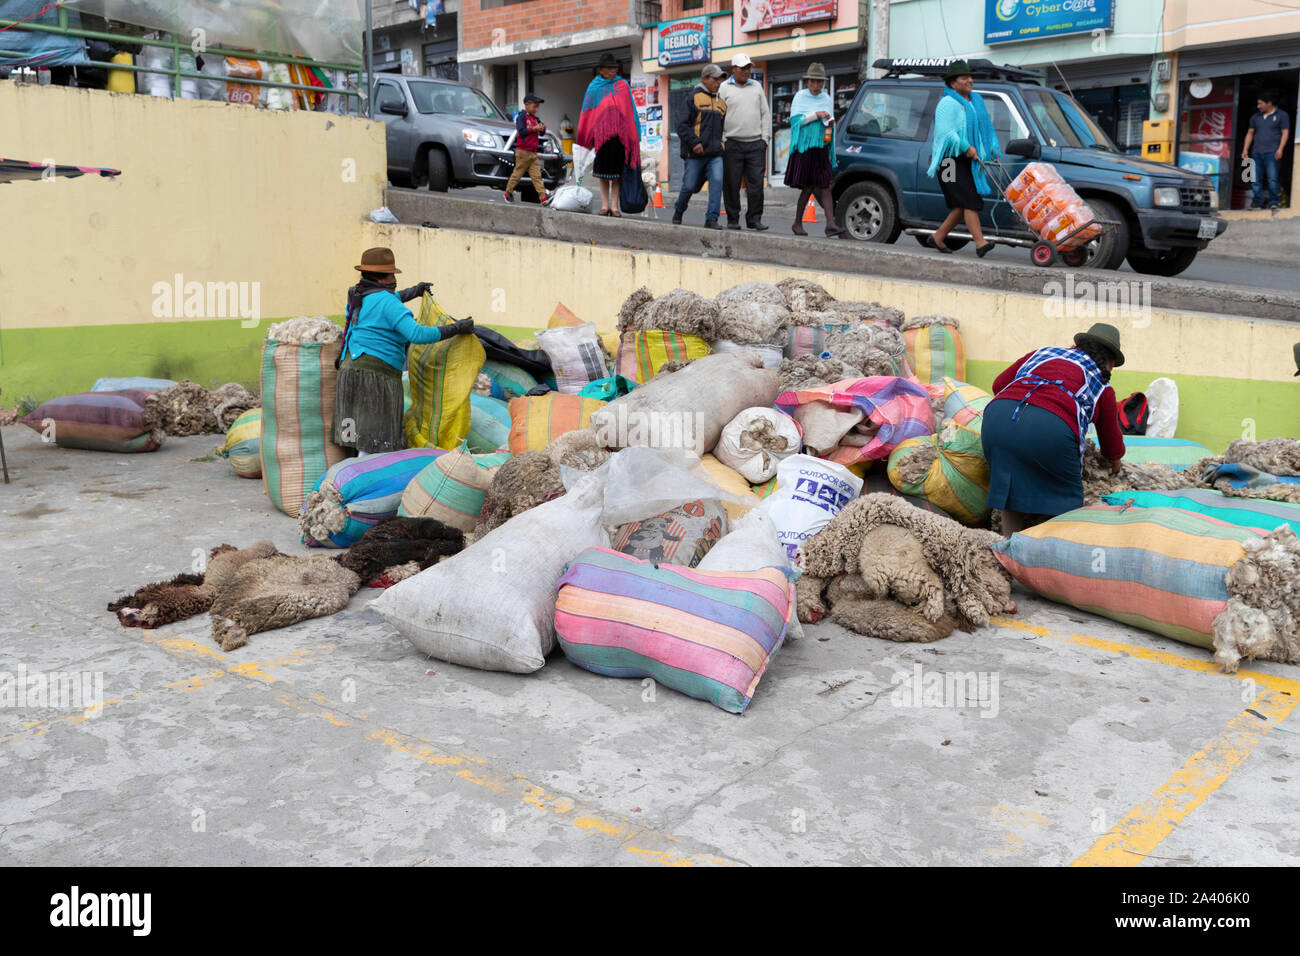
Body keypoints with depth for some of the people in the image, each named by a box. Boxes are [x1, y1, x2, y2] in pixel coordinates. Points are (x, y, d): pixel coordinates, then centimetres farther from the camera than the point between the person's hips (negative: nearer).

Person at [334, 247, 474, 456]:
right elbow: (417, 335, -21)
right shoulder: (385, 300, -13)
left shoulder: (358, 295, 15)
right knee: (374, 442, -10)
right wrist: (455, 329, -13)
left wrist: (413, 292, 43)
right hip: (375, 375, -10)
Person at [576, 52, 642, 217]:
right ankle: (605, 205, 6)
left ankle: (614, 205, 1)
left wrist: (633, 134, -1)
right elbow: (587, 114, 10)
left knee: (617, 172, -1)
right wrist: (585, 137, 5)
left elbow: (630, 112, 8)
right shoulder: (594, 87, 10)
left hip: (620, 134, 0)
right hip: (600, 134, 0)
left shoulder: (623, 86, 10)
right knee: (603, 172, 2)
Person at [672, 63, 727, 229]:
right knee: (690, 186, 3)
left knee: (717, 181, -17)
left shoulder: (721, 102, 17)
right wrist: (694, 142, -17)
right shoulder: (694, 97, -1)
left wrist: (721, 145, 14)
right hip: (695, 154, -4)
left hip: (715, 154, 4)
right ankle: (678, 211, 31)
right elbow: (682, 125, -7)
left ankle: (711, 218, -15)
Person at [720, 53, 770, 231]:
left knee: (756, 183, -2)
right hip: (732, 144, -2)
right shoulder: (724, 88, 5)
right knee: (732, 184, -1)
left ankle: (754, 218, 4)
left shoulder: (757, 86, 15)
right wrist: (722, 141, -5)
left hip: (756, 144, 3)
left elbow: (764, 114, 16)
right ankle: (732, 219, 8)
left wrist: (764, 138, 7)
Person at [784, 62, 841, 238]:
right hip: (804, 147, -4)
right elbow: (795, 120, -8)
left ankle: (830, 223, -14)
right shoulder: (800, 96, 1)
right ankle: (797, 223, 13)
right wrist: (816, 115, -15)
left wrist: (831, 122, 1)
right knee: (807, 188, -2)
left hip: (822, 147, 4)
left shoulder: (826, 98, 14)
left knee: (826, 187, -7)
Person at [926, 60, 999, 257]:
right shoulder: (948, 103, -8)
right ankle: (980, 244, -21)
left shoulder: (976, 100, 19)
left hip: (967, 161, 8)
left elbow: (986, 128, 23)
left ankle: (937, 238, 16)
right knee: (969, 202, -16)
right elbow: (945, 132, -18)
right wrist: (966, 147, -22)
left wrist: (993, 148, 12)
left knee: (963, 206, 5)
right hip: (950, 159, -8)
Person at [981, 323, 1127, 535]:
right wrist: (1115, 459, 58)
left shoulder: (1042, 353, 31)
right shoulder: (1102, 387, 25)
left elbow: (999, 384, 29)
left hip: (998, 415, 3)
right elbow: (1111, 438, 36)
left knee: (1010, 489, 18)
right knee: (1066, 495, 15)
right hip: (1050, 429, -3)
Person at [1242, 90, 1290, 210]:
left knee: (1272, 178, -10)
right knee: (1255, 179, 1)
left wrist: (1280, 149, -11)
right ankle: (1257, 202, 8)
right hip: (1256, 153, 5)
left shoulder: (1281, 115, 5)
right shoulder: (1256, 117, 18)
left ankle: (1273, 202, -6)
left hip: (1272, 153, -5)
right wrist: (1245, 149, 10)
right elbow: (1250, 133, 21)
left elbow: (1285, 133, 0)